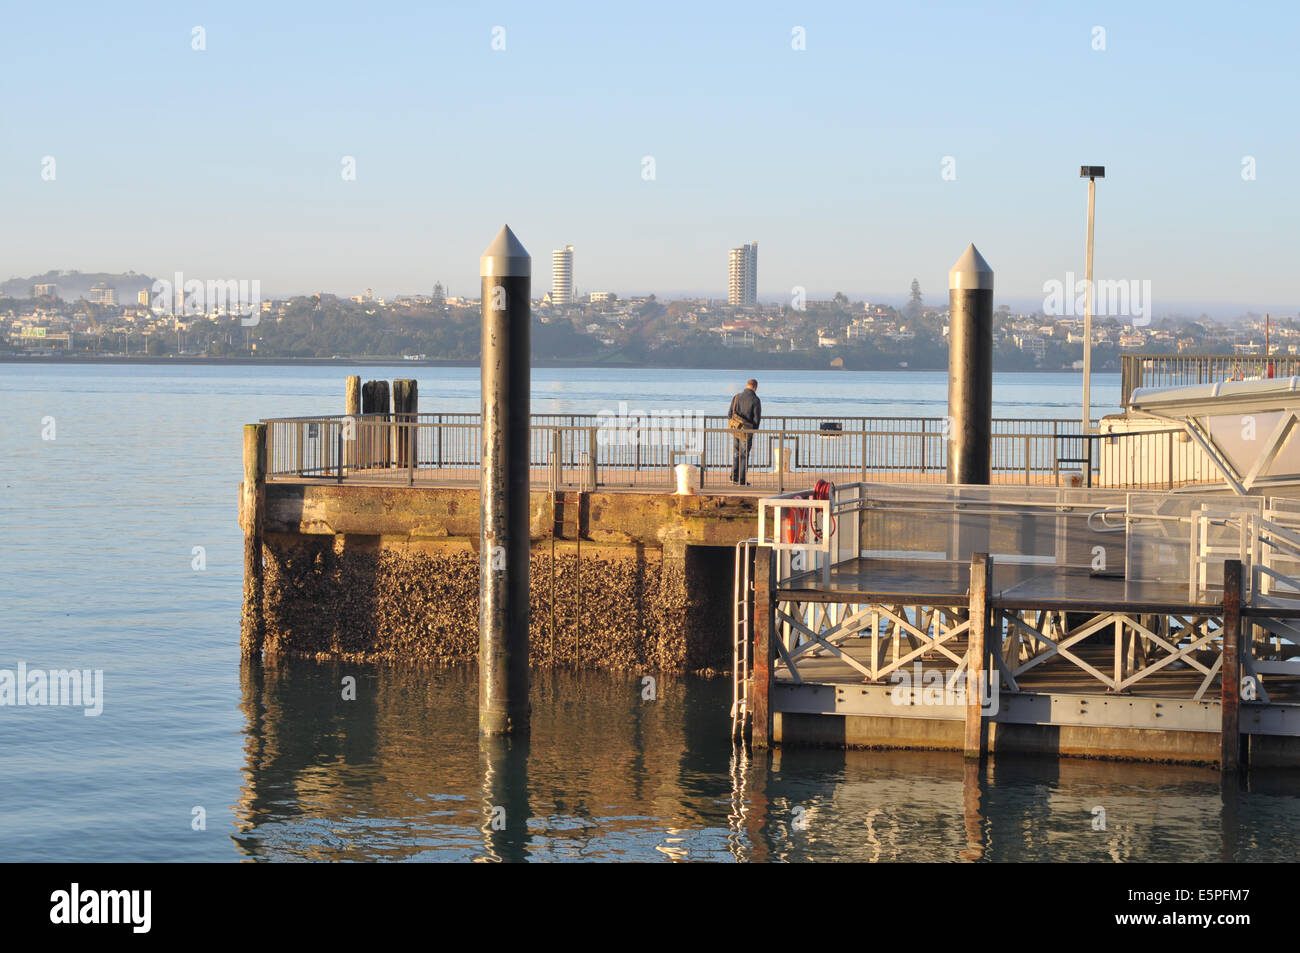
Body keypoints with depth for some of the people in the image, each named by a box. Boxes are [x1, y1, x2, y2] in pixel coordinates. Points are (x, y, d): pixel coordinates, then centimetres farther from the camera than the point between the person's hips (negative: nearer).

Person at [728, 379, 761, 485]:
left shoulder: (736, 397, 0)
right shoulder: (755, 400, -13)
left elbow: (730, 414, 3)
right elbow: (757, 418, -12)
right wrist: (753, 431, 5)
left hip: (735, 429, 4)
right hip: (747, 432, -4)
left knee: (736, 453, 19)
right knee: (744, 455, 5)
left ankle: (734, 475, 14)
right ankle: (742, 480, 7)